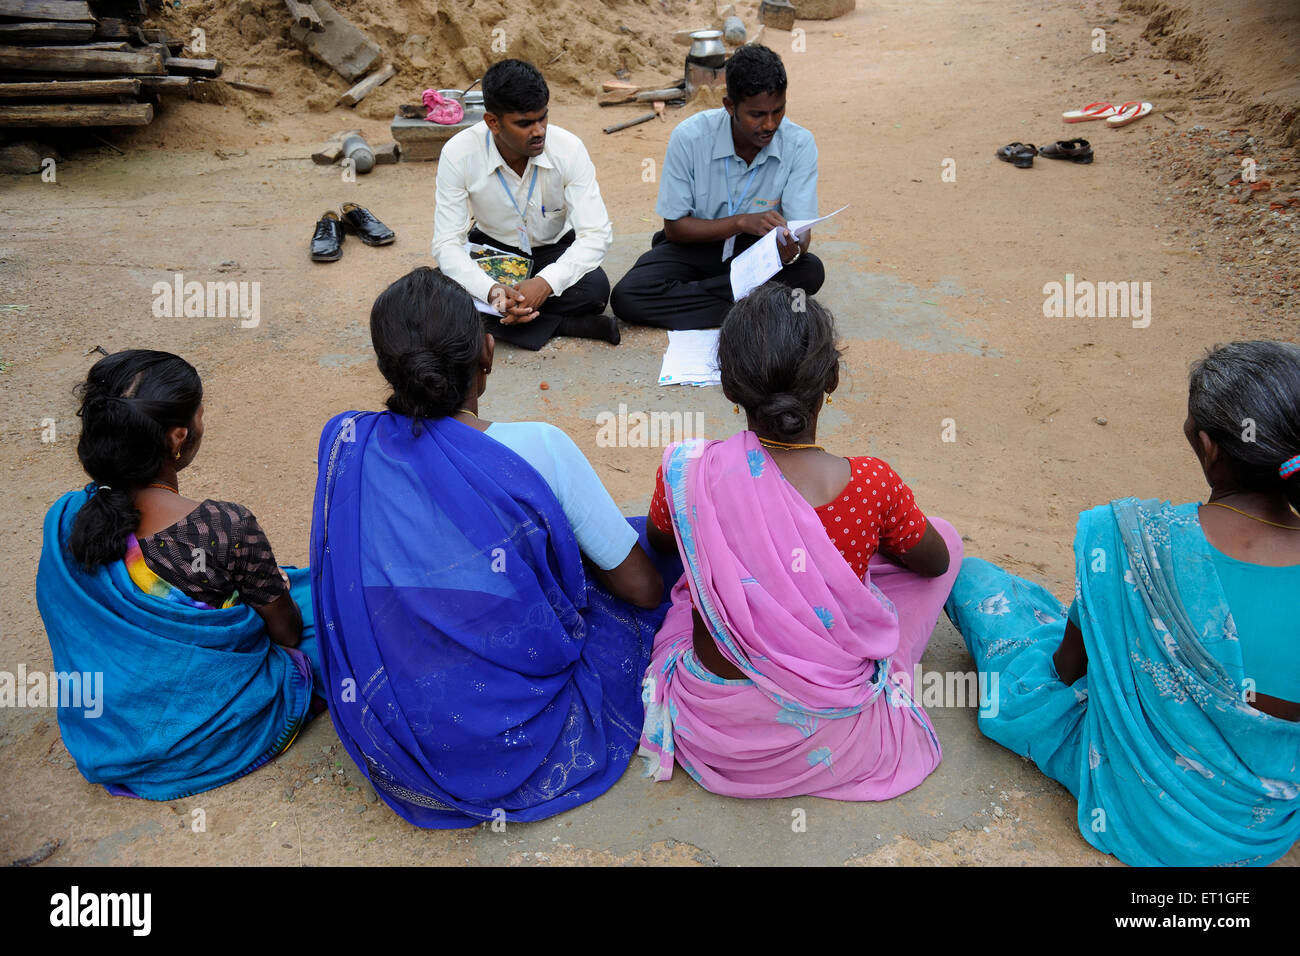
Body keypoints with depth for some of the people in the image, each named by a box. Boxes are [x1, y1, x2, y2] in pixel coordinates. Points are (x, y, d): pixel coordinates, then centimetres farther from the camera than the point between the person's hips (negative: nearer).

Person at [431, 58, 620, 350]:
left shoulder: (568, 148, -22)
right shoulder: (459, 154, -22)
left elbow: (596, 233, -25)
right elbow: (447, 243, -22)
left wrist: (546, 282, -41)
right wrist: (492, 290, -42)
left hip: (554, 251, -1)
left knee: (595, 287, -32)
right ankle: (566, 324, -25)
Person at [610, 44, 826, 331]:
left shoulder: (799, 144, -15)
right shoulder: (689, 137, -19)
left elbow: (801, 230, -15)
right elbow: (674, 227, -13)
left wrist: (792, 250, -41)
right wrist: (742, 222, -27)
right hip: (695, 245, -1)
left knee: (811, 271, -30)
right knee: (626, 296, -27)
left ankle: (682, 294, -21)